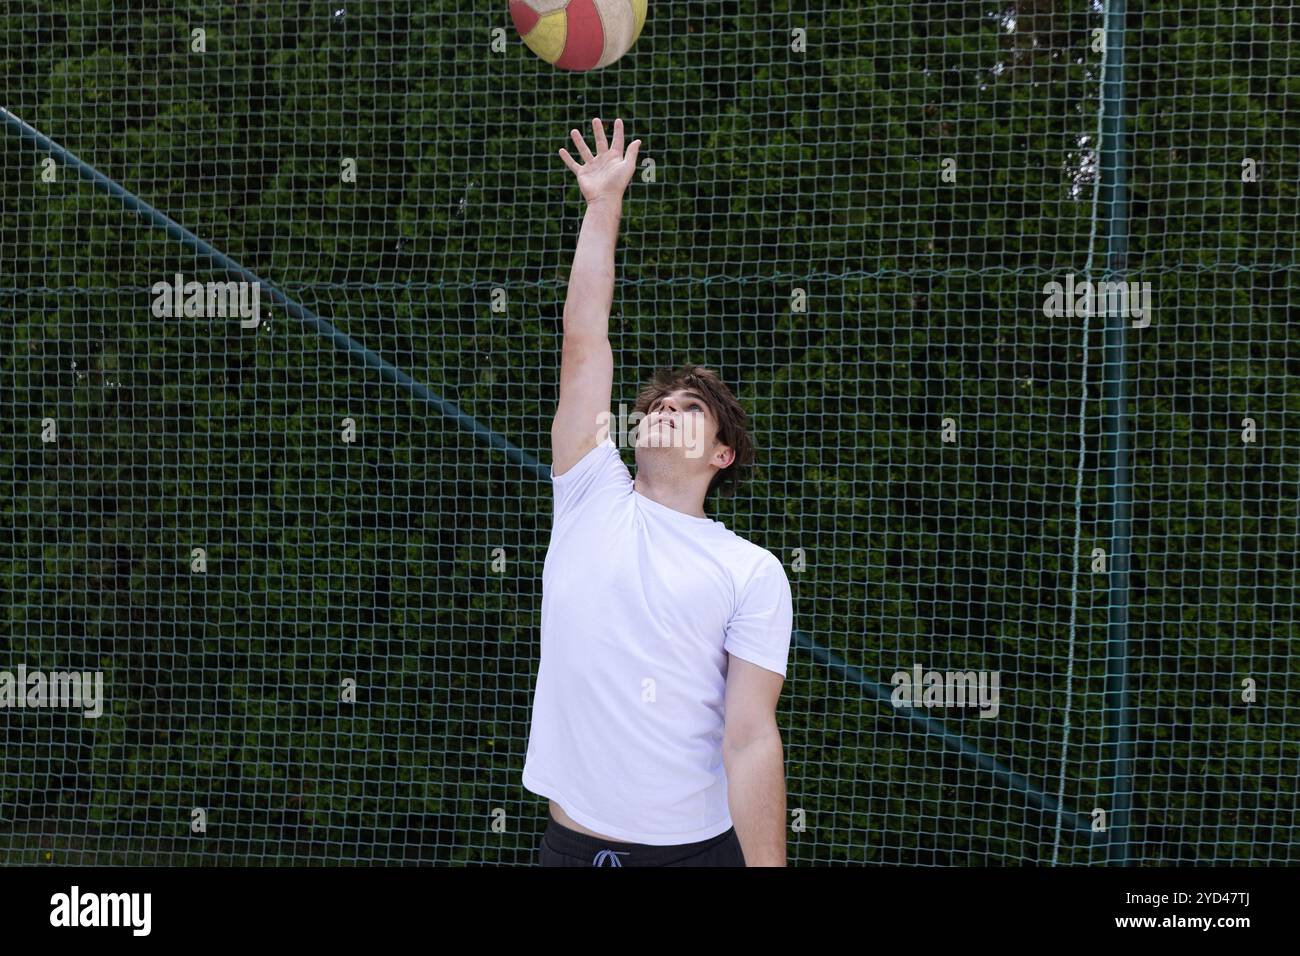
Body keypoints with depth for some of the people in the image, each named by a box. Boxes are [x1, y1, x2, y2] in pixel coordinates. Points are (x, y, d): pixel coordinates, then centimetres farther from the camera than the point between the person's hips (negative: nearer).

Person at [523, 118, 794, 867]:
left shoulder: (753, 572, -2)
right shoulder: (592, 500, 7)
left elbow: (751, 739, -9)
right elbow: (585, 338, 4)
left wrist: (767, 865, -17)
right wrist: (605, 205, 3)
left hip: (697, 848, -3)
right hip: (571, 843, 3)